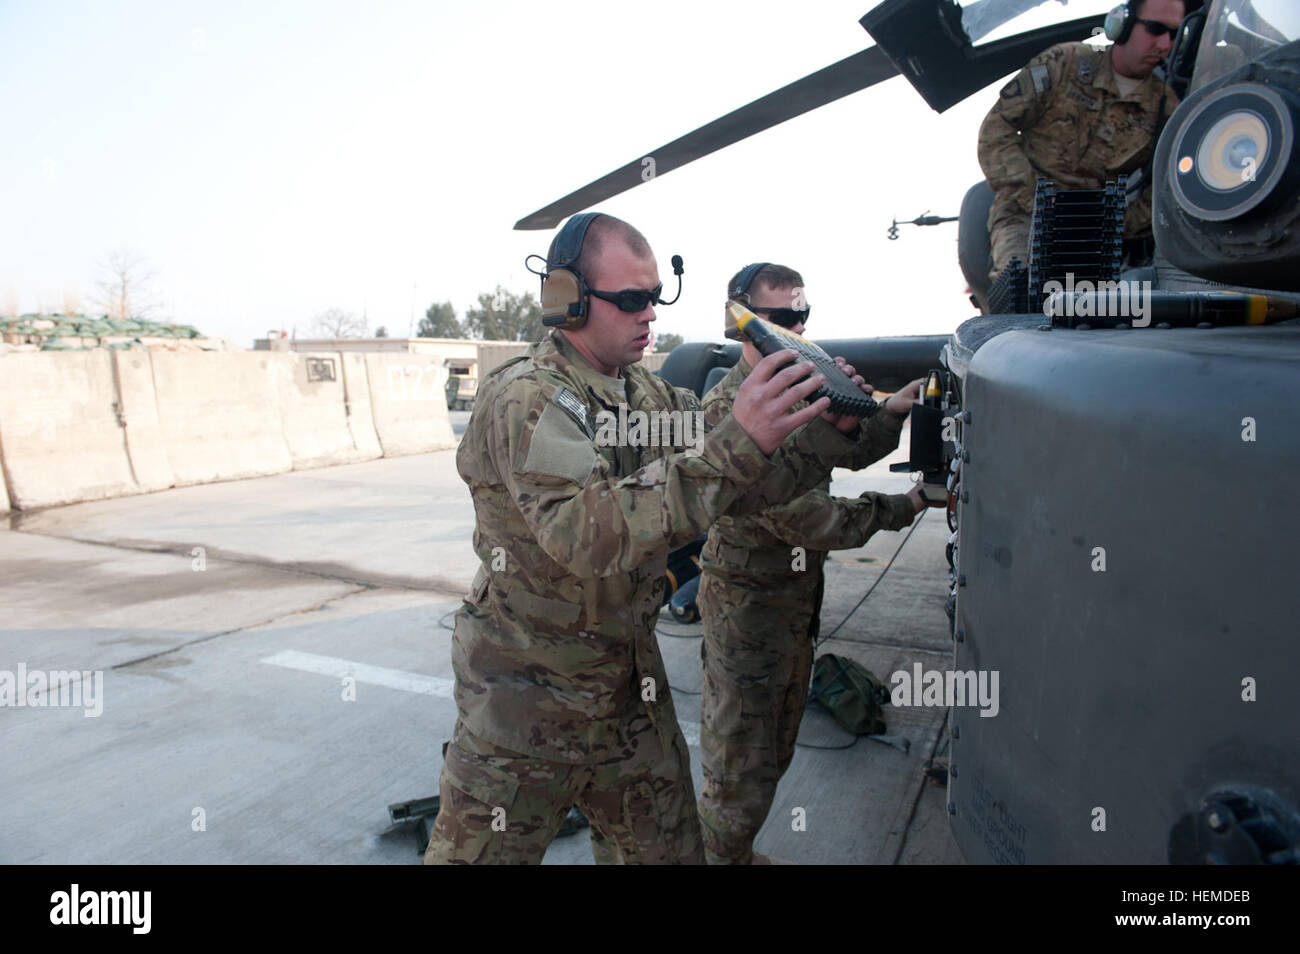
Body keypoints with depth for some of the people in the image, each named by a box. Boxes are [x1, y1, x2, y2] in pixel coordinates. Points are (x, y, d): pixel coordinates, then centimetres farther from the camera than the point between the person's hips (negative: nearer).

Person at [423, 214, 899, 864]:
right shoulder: (524, 399, -20)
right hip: (525, 703, -6)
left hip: (633, 685, 6)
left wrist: (831, 429, -10)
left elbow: (746, 487, 5)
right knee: (482, 850, 11)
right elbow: (588, 533, -36)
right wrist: (733, 444, -40)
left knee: (669, 848, 19)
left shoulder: (652, 395, 3)